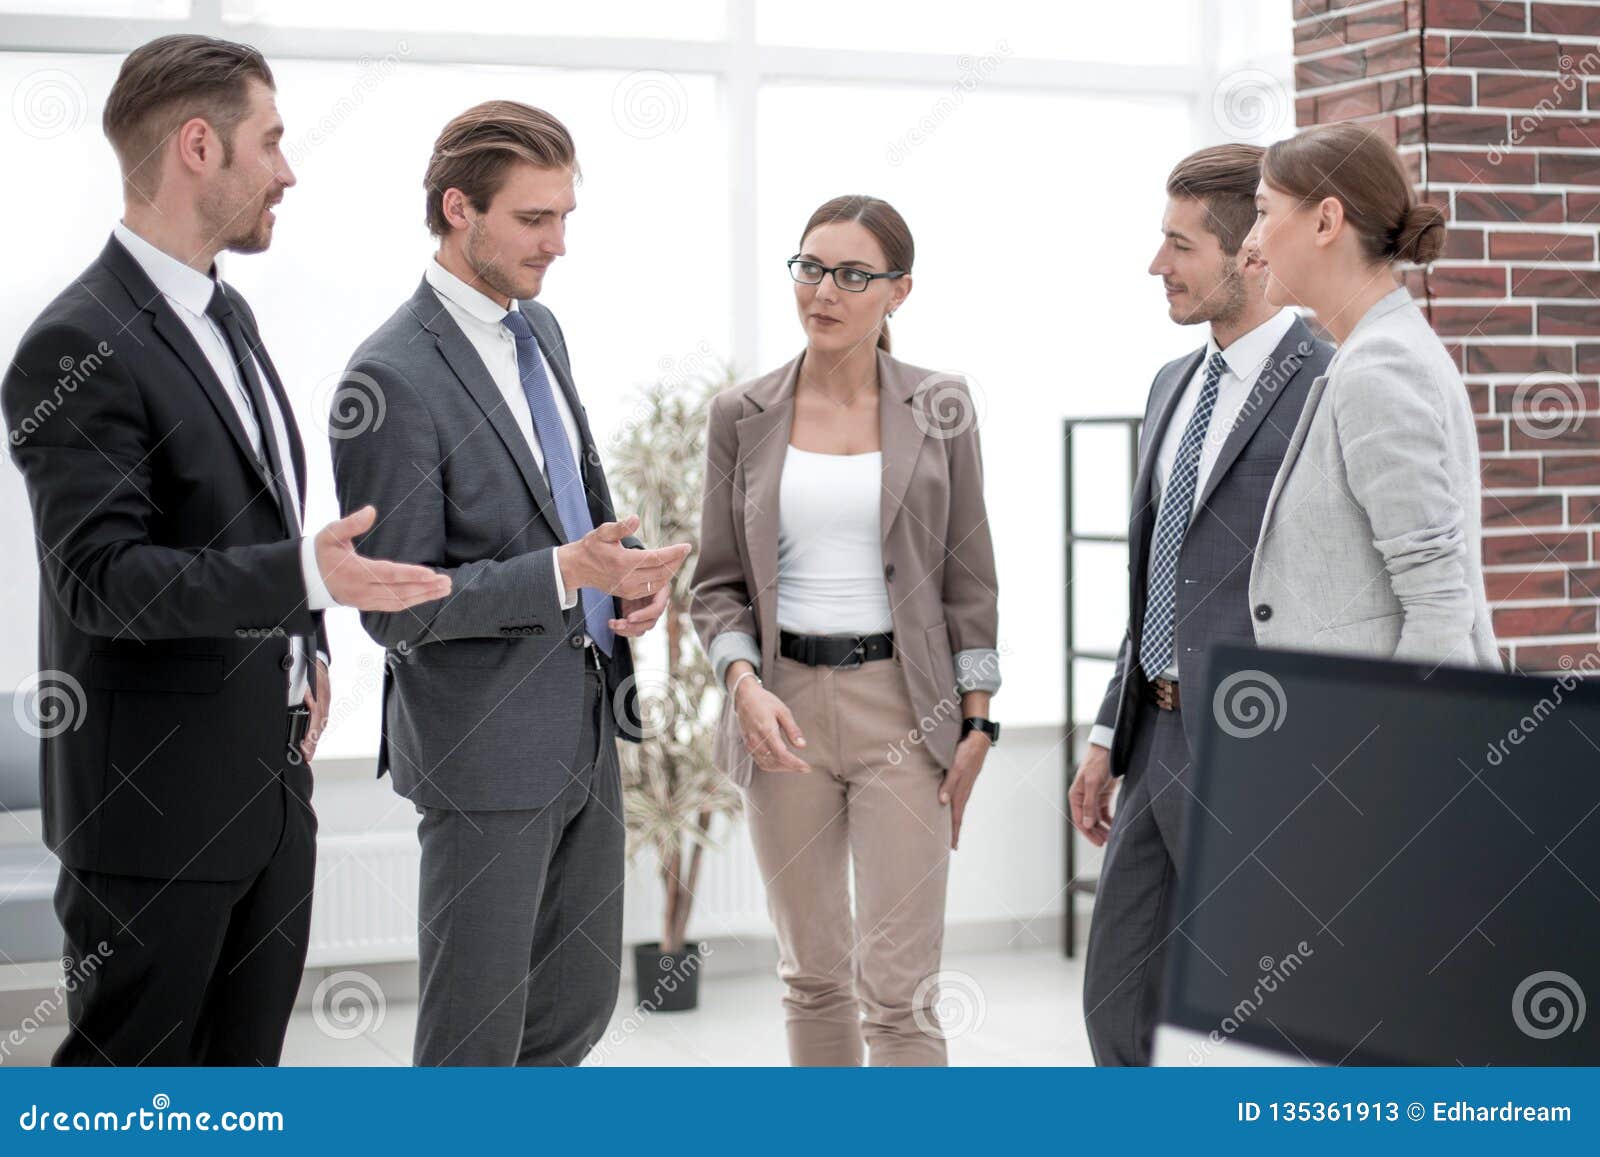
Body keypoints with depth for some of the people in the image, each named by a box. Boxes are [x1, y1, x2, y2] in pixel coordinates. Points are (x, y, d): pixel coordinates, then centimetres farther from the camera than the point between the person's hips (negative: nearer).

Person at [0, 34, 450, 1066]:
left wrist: (305, 650, 9)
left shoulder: (226, 311, 12)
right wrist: (307, 576, -33)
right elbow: (100, 576, -23)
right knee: (128, 1061, 4)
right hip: (159, 790, -9)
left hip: (271, 776, 9)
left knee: (245, 1059, 17)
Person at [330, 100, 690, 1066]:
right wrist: (566, 572, -27)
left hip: (587, 721, 8)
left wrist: (632, 568, -1)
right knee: (477, 1031, 4)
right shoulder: (394, 379, -18)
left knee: (578, 1005, 17)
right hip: (487, 743, -8)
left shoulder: (540, 326, 8)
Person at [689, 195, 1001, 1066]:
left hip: (902, 707, -2)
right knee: (813, 974, 11)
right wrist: (744, 683, -11)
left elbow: (968, 576, 4)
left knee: (898, 989, -5)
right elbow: (718, 580, 6)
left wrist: (977, 722, -1)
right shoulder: (742, 415, 4)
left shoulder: (939, 407, 2)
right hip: (785, 706, 2)